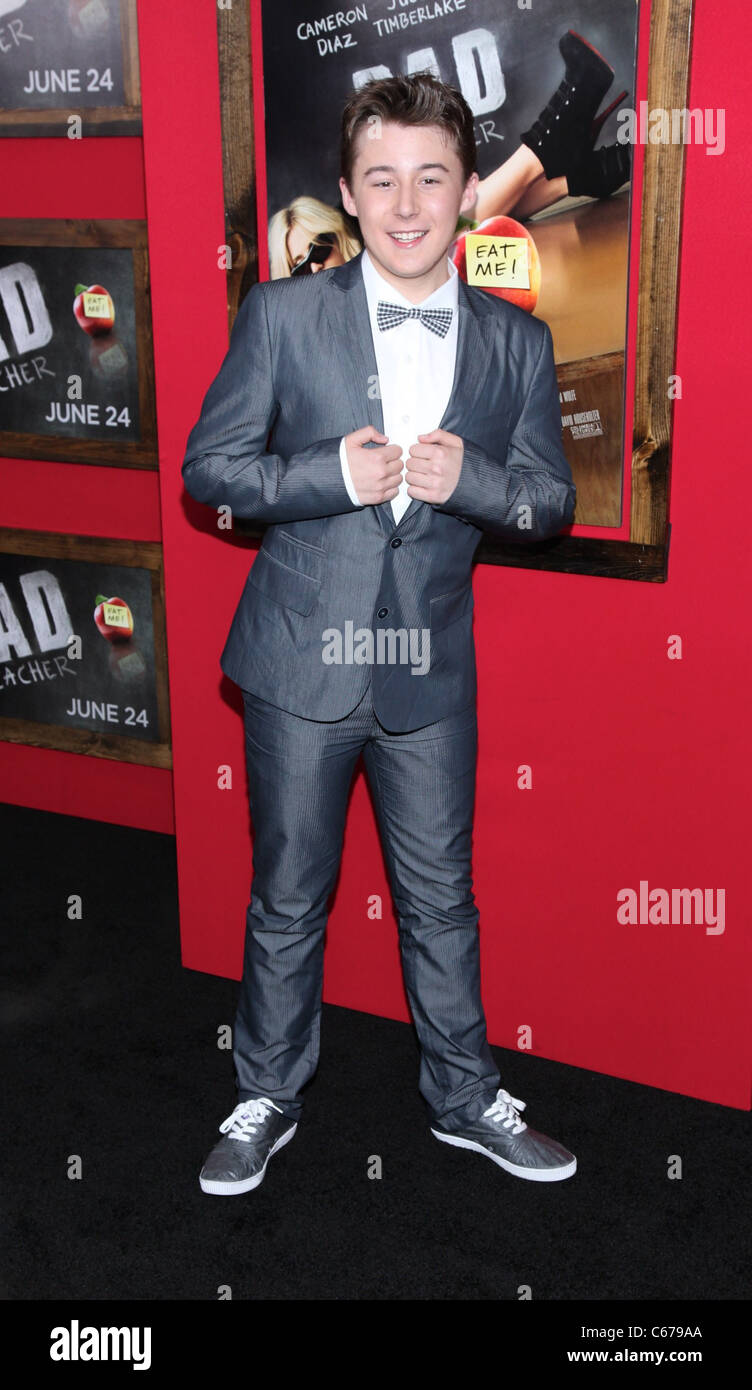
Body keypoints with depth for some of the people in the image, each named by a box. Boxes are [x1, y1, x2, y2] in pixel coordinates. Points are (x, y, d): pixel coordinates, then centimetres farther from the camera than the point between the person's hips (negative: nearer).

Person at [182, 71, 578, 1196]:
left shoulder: (518, 343, 2)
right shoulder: (281, 315, -4)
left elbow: (552, 502, 5)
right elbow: (208, 466, -3)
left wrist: (468, 479, -16)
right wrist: (333, 476, -20)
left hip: (432, 672, 2)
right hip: (303, 664, -1)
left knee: (441, 897, 15)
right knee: (288, 900, 12)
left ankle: (464, 1097, 35)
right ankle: (269, 1098, 33)